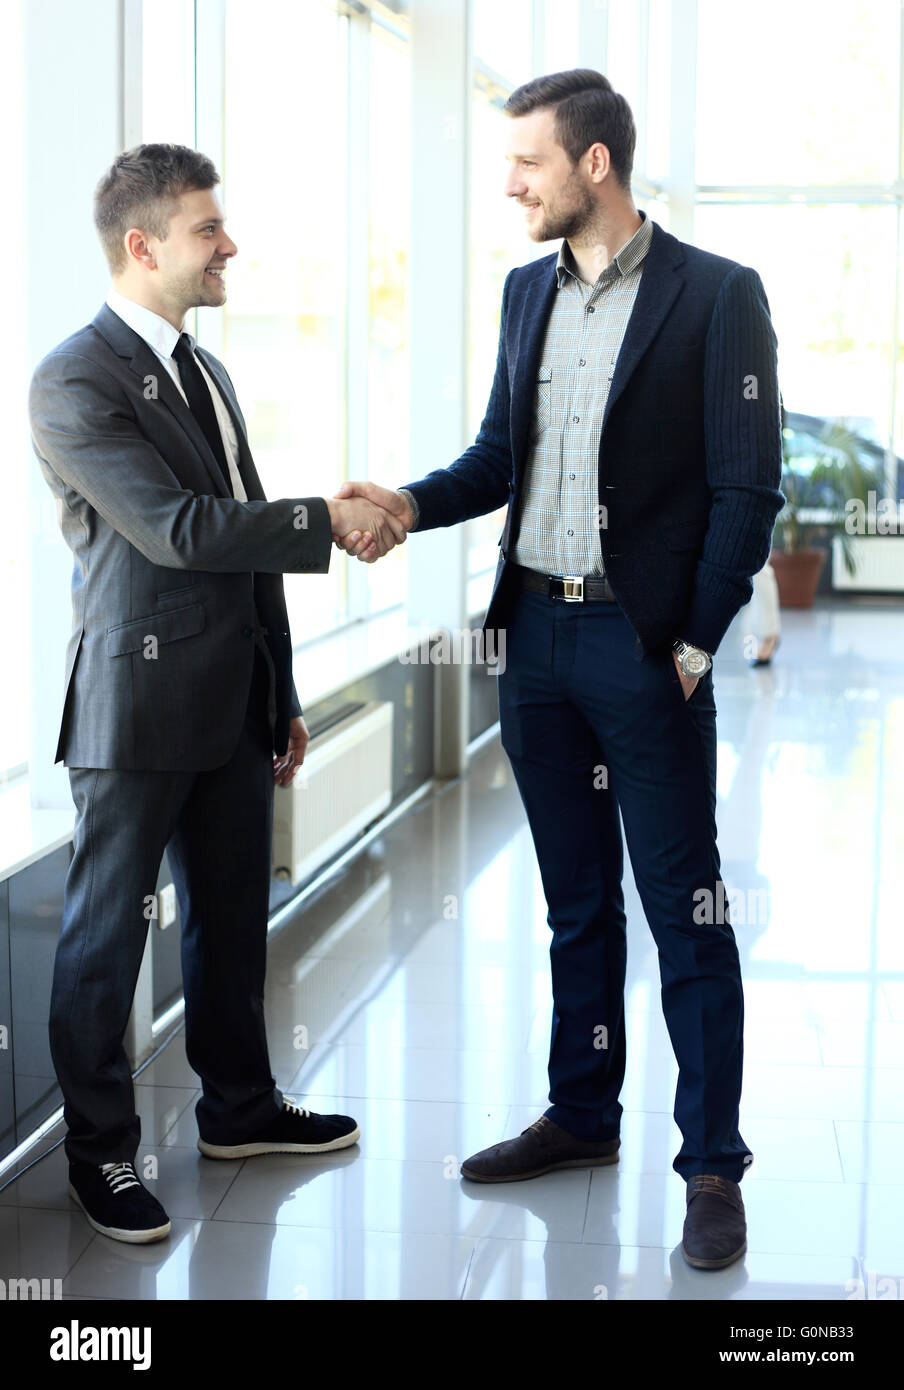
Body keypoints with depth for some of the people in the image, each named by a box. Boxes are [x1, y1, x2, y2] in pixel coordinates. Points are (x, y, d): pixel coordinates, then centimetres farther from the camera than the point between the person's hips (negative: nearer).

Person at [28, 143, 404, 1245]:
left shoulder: (203, 370, 15)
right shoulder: (76, 382, -13)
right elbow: (178, 529, -22)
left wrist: (282, 697, 19)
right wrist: (329, 521, -17)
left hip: (233, 703, 8)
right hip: (139, 707, -8)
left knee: (232, 914, 18)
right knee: (108, 928, 4)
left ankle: (240, 1106, 34)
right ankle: (99, 1150, 16)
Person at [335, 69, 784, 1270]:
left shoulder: (718, 295, -8)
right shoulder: (528, 292, 11)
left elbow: (747, 489, -9)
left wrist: (692, 647, -11)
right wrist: (410, 505, -3)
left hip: (645, 646, -6)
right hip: (536, 633, 6)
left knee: (684, 910, 0)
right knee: (576, 900, 16)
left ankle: (712, 1162, 9)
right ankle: (583, 1115, 30)